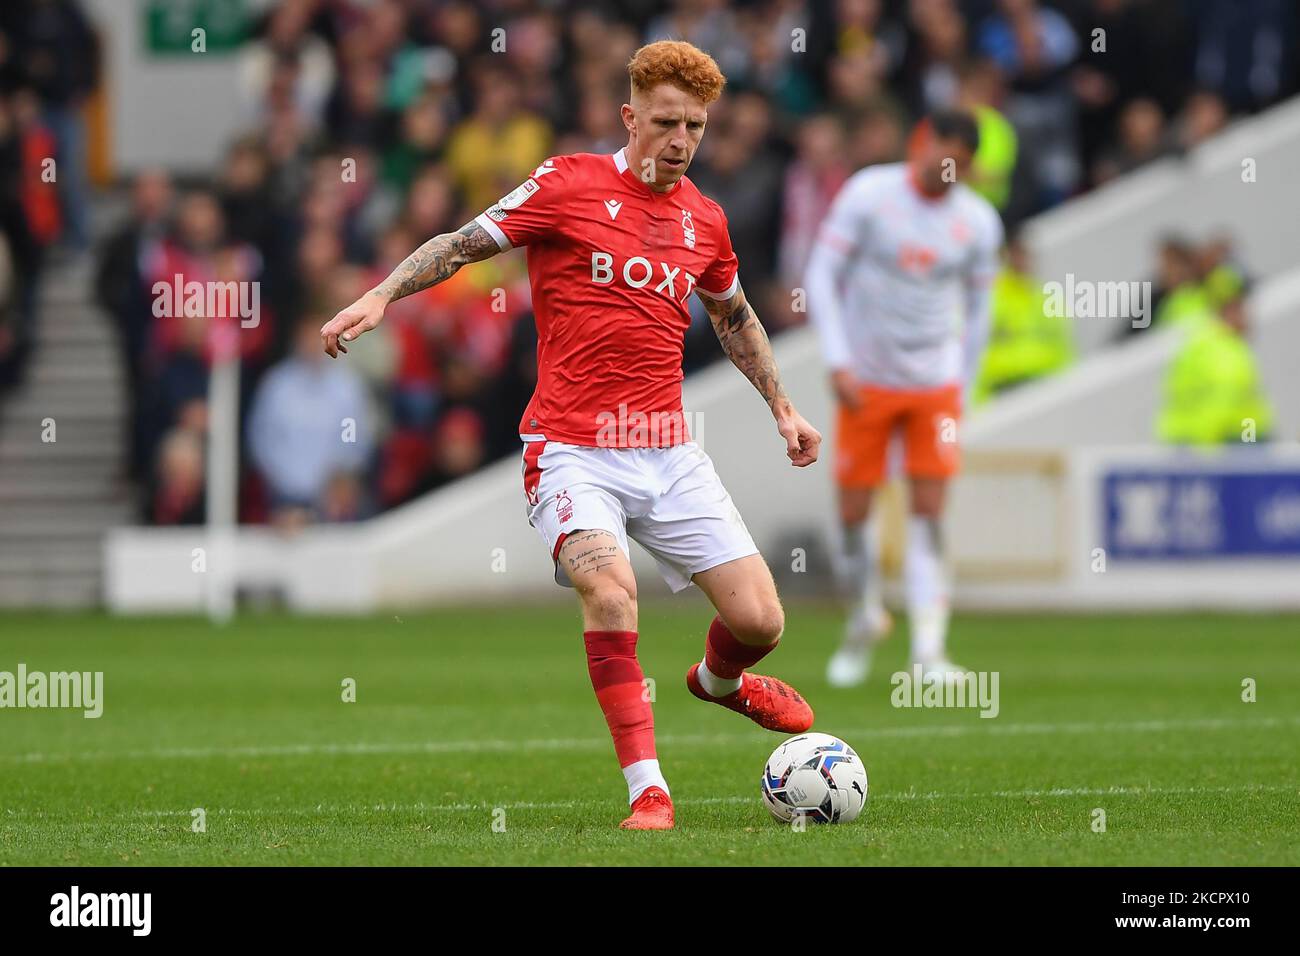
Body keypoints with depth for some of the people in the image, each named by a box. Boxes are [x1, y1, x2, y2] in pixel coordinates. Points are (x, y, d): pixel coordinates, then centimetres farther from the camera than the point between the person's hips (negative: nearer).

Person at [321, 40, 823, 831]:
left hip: (669, 453, 4)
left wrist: (783, 408, 30)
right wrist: (381, 297, -11)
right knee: (611, 594, -29)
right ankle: (648, 790, -22)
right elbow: (464, 245, 1)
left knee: (761, 622, -3)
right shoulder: (569, 185, -3)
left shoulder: (704, 219, 11)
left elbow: (735, 317, 29)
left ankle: (719, 680, 34)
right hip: (574, 452, -4)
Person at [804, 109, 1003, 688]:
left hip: (936, 384, 1)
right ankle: (866, 619, 26)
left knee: (929, 513, -9)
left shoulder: (978, 222, 0)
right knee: (854, 514, 0)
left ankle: (928, 648, -10)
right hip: (867, 380, -1)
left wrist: (963, 387, 11)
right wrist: (838, 362, -12)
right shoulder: (868, 194, -8)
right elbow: (822, 276, -5)